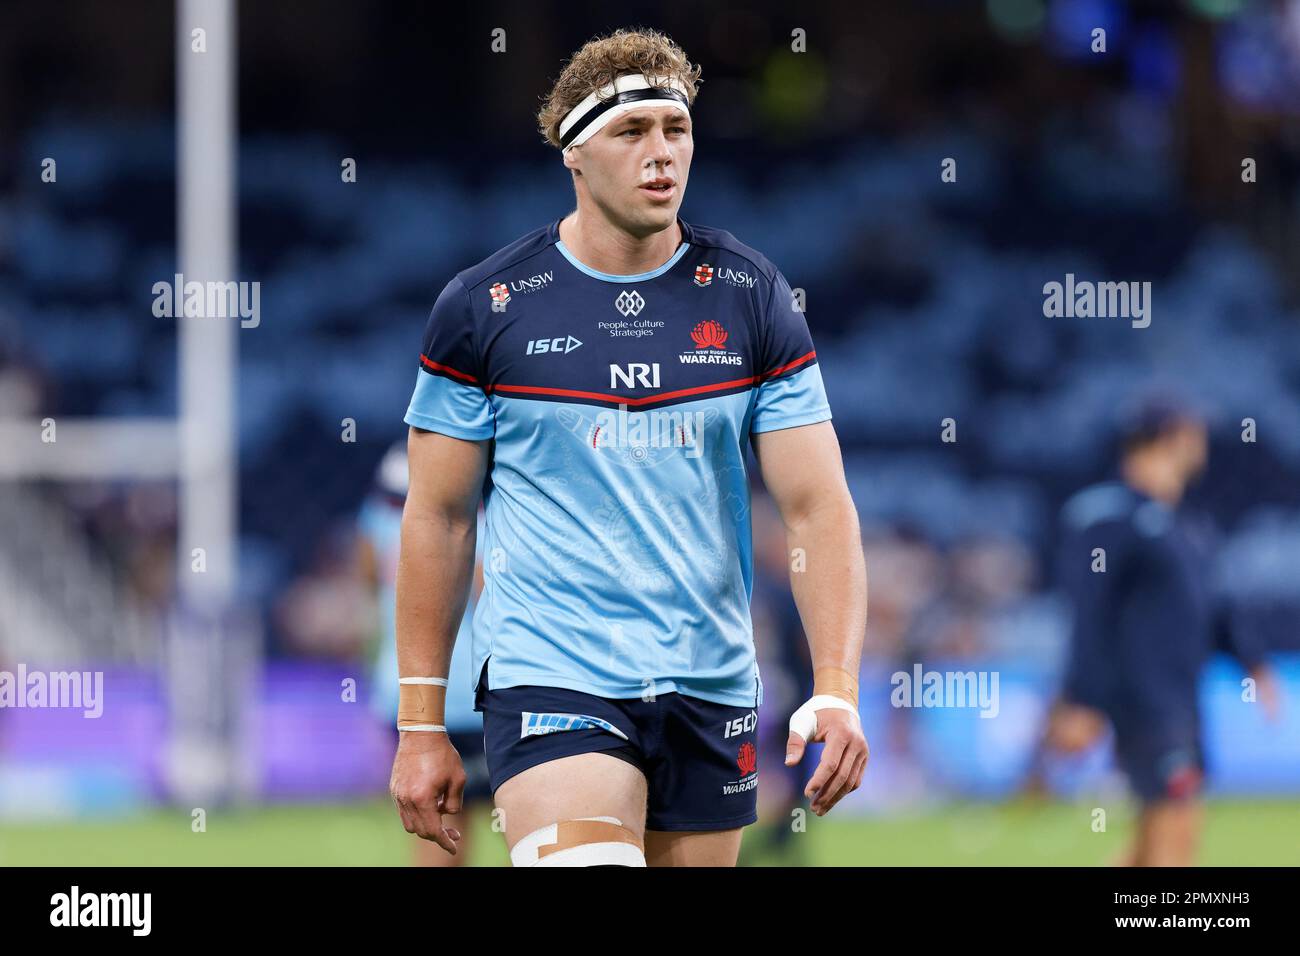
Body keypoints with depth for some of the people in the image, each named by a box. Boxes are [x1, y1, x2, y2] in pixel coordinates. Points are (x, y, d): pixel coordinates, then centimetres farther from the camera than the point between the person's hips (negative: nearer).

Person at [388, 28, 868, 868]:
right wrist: (422, 727, 2)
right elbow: (437, 519, 4)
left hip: (712, 694, 3)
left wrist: (837, 692, -13)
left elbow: (818, 506, 1)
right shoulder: (484, 308, -2)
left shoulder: (753, 298, 3)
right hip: (550, 685, -3)